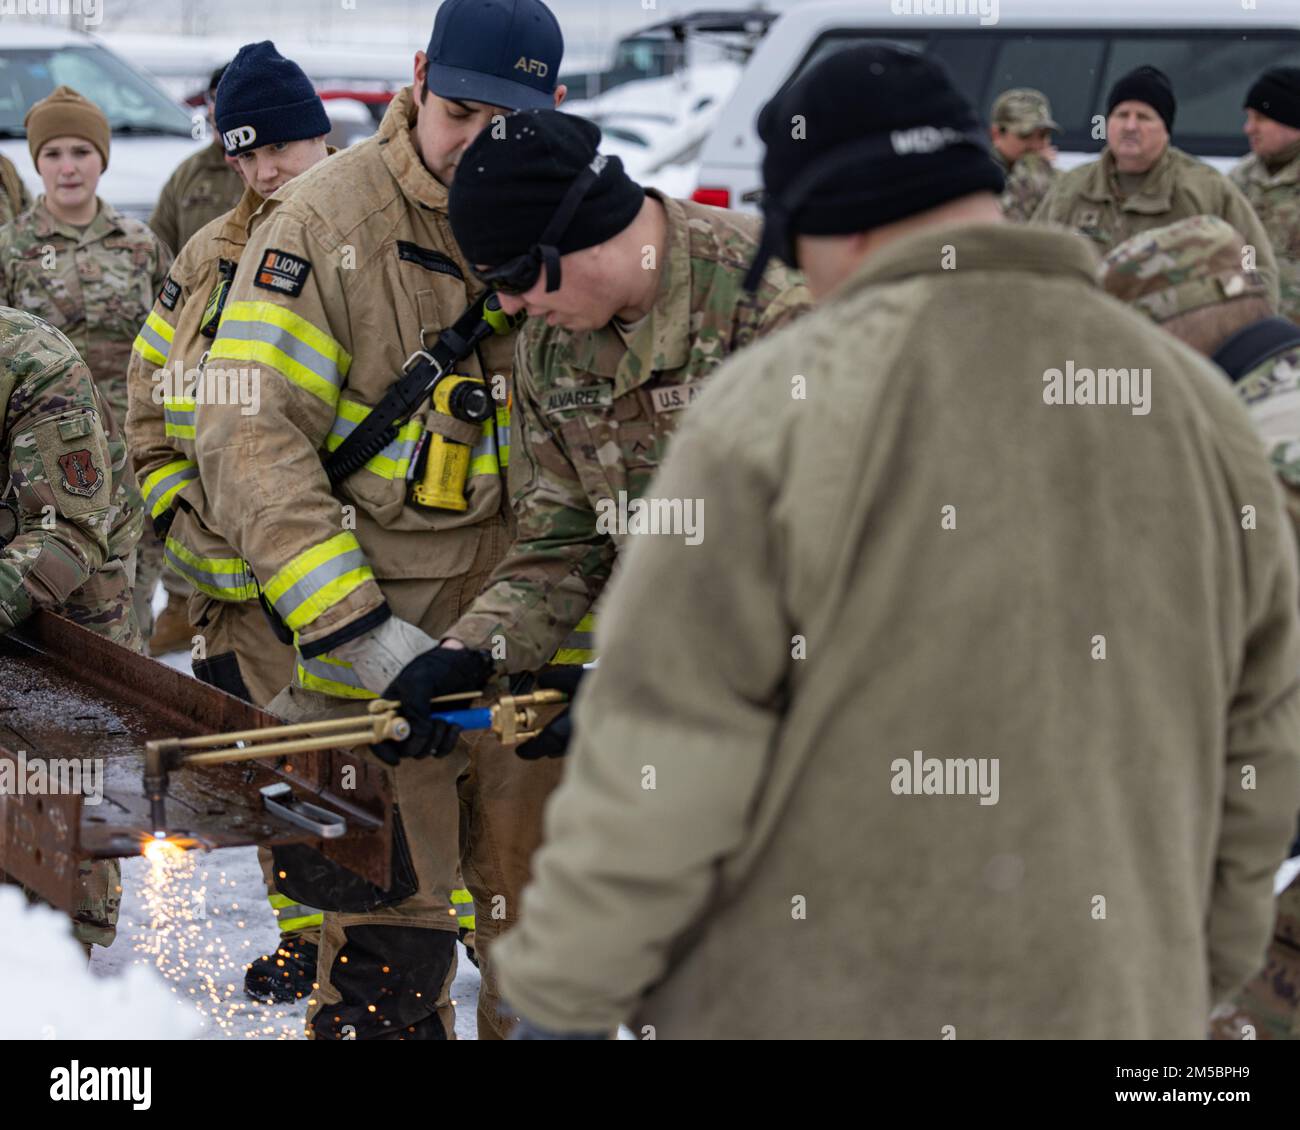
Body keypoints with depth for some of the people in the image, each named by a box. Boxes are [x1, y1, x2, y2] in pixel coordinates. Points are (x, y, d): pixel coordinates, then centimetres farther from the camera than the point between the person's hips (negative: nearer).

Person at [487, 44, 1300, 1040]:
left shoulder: (779, 405, -13)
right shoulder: (1196, 408, 2)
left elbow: (660, 754, -15)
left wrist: (555, 1003, -5)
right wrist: (1192, 980, 21)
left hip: (812, 1007, -4)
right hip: (1095, 1012, 4)